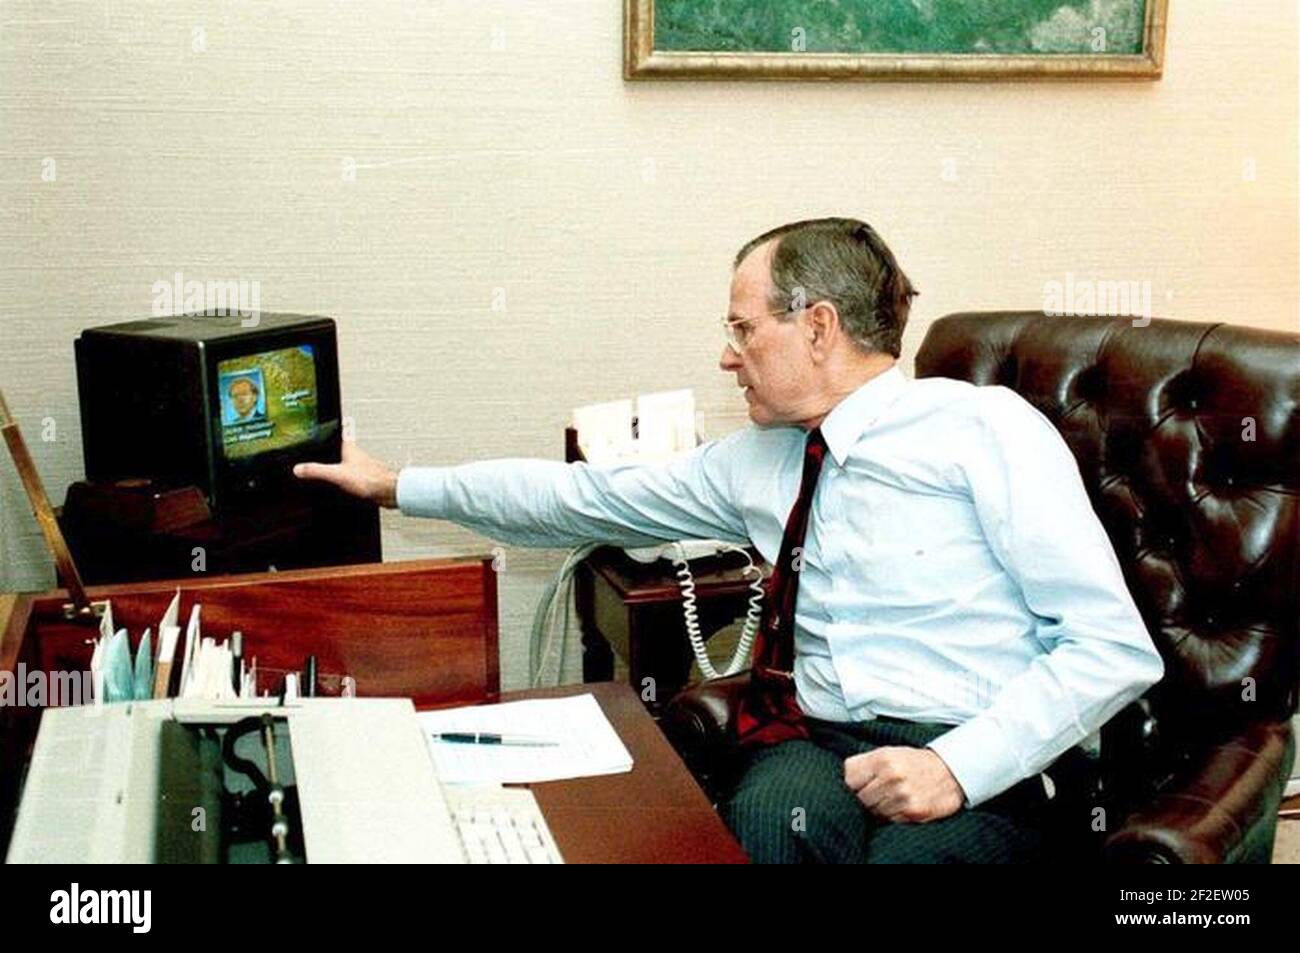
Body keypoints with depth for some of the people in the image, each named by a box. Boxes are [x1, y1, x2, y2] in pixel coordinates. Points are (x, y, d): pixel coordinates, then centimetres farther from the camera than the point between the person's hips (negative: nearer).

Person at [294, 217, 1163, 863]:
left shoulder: (983, 427, -3)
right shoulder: (754, 461, 15)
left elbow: (1116, 648, -8)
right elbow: (587, 496, 24)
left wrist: (959, 765, -19)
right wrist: (397, 486, 27)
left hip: (986, 770, -3)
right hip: (831, 749, 4)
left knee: (916, 847, -35)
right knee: (772, 804, -30)